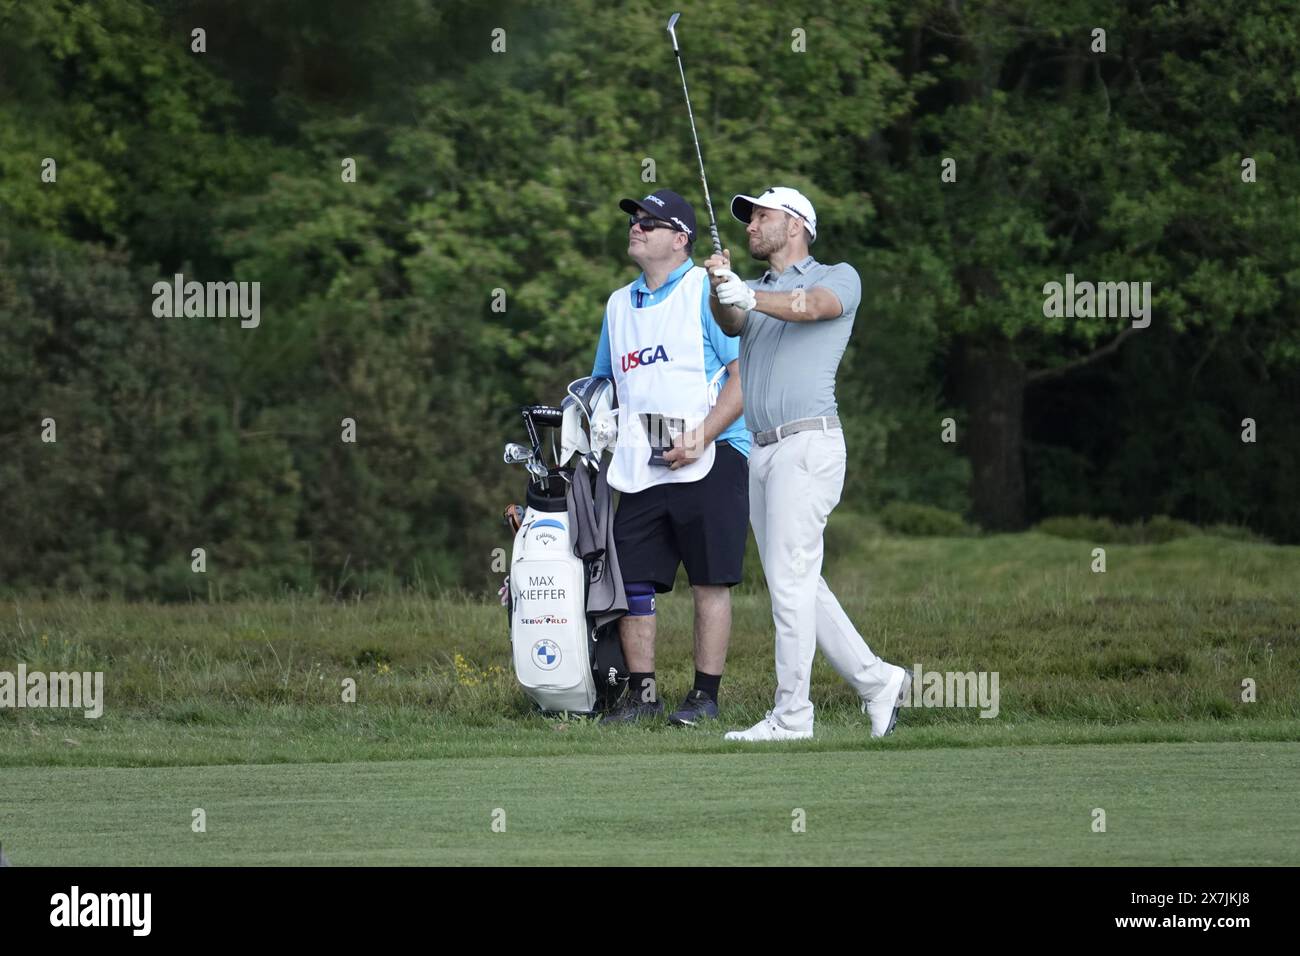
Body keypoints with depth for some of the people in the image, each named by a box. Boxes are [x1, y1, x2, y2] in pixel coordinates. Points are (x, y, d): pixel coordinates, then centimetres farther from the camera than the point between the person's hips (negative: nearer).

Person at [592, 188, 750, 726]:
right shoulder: (619, 305, 19)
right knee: (631, 580, 2)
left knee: (710, 581, -3)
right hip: (640, 470, 6)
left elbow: (746, 374, -10)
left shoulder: (707, 291, -3)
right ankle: (642, 695, 11)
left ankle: (705, 697, 1)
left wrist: (701, 437, -19)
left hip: (708, 461, -6)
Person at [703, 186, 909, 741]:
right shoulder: (752, 291, 21)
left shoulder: (839, 278, 4)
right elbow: (731, 324, -3)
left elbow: (811, 307, -20)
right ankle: (876, 680, 18)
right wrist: (722, 291, -27)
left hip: (808, 444, -7)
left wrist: (749, 297, -38)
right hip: (762, 452, 7)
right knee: (799, 585, 9)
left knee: (790, 580, -11)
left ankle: (791, 715, -10)